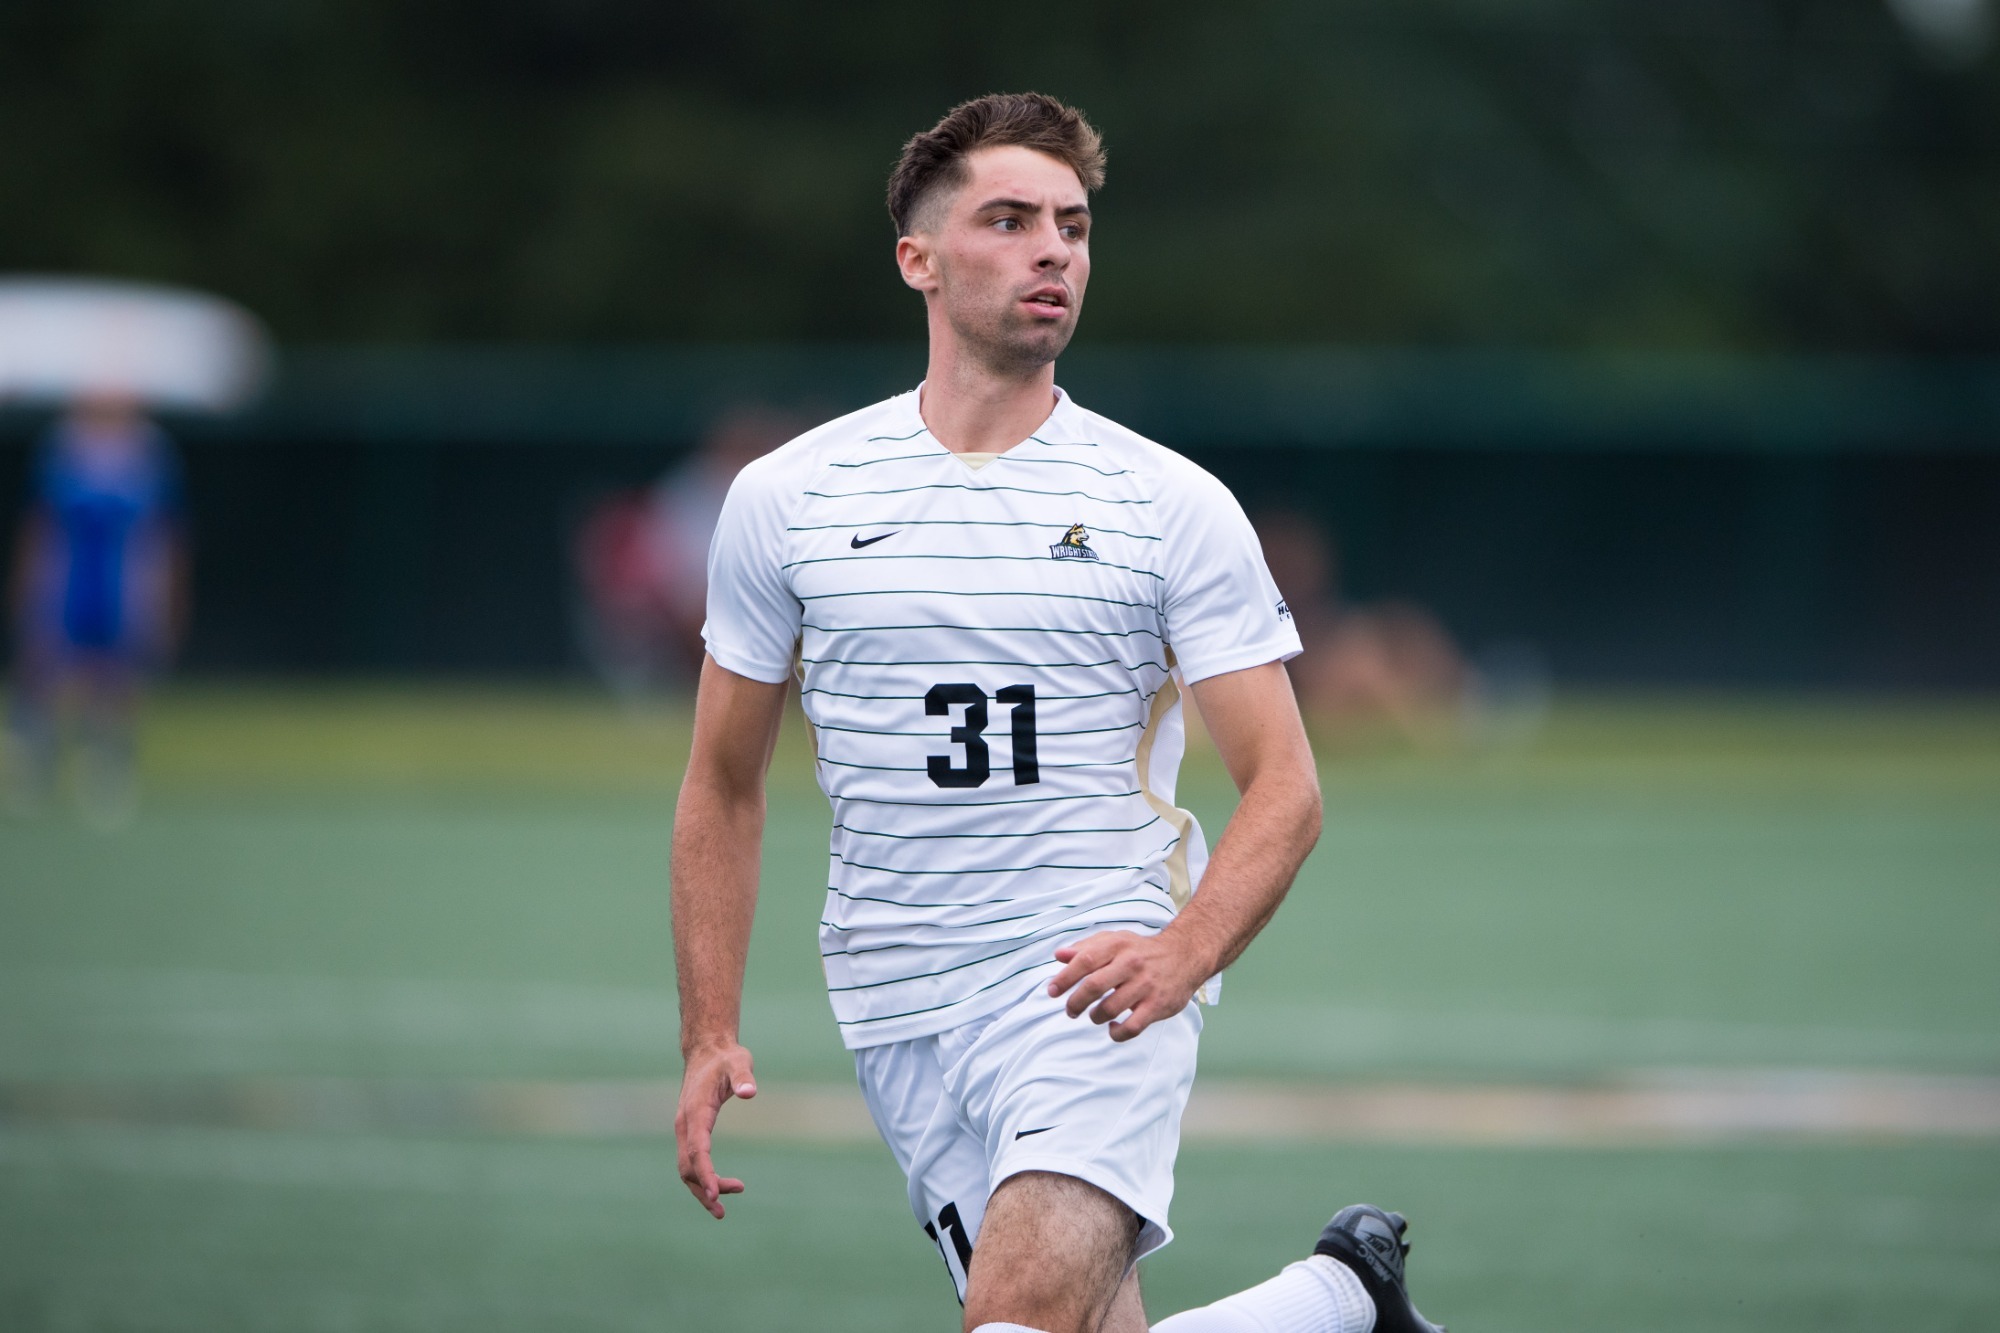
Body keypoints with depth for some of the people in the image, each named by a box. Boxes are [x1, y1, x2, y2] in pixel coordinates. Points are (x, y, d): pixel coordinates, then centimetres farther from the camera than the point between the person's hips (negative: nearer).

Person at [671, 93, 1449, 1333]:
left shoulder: (1176, 506, 1)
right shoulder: (786, 498, 6)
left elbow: (1285, 788, -2)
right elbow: (725, 788, 15)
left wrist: (1181, 955, -21)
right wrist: (710, 1039, 7)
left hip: (1099, 988, -3)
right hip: (901, 1011, 3)